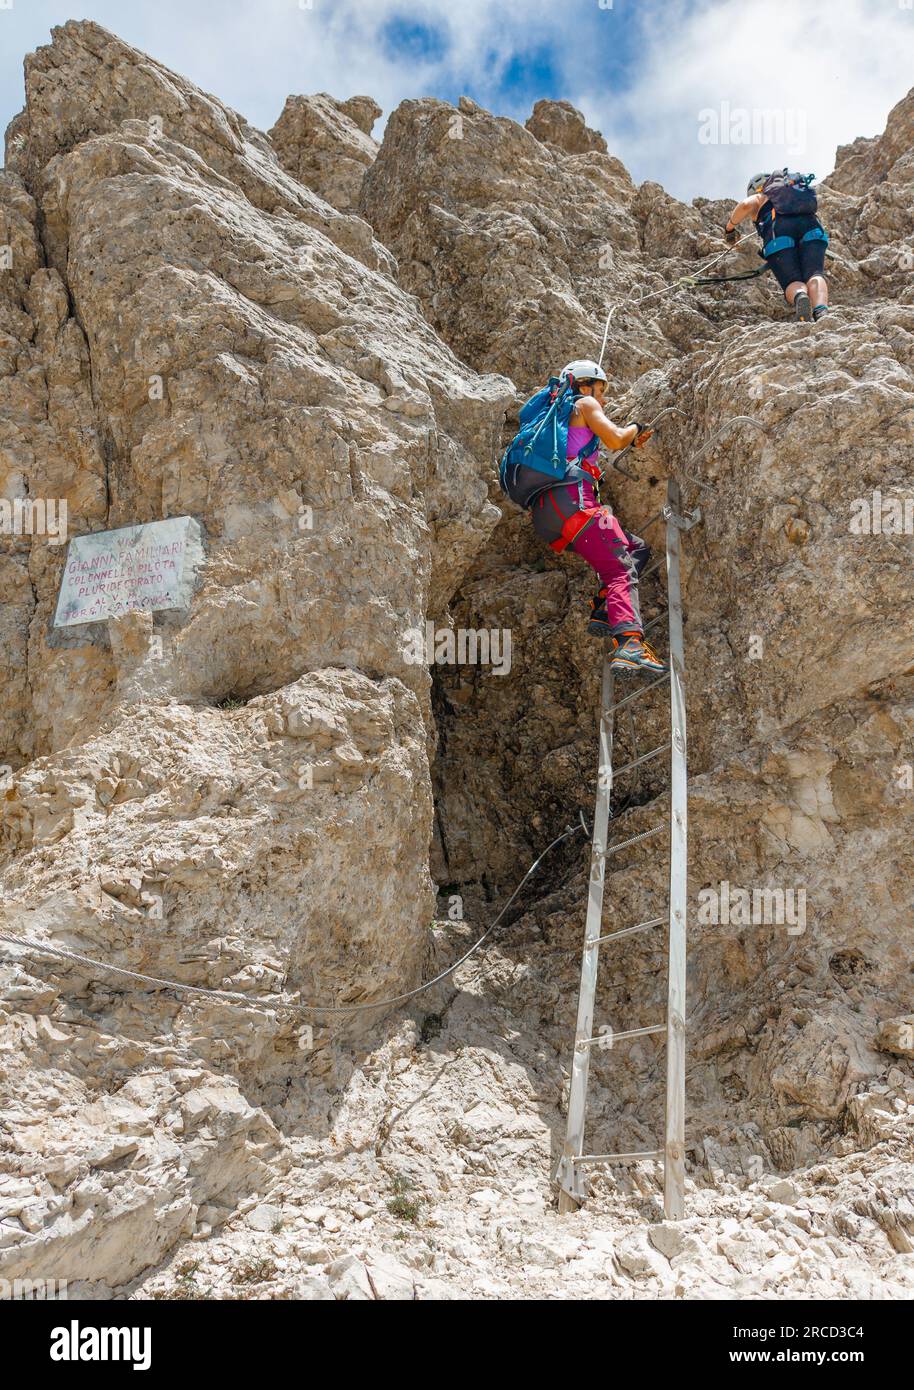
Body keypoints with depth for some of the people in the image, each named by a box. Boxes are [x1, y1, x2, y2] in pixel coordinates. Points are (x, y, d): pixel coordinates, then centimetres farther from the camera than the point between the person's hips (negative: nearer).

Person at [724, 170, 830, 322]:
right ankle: (821, 311, -47)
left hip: (779, 230, -3)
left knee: (792, 282, -8)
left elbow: (745, 205, 8)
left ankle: (800, 296, -46)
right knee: (814, 275, -14)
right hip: (811, 227, 3)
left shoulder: (758, 198, 29)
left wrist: (729, 227, 22)